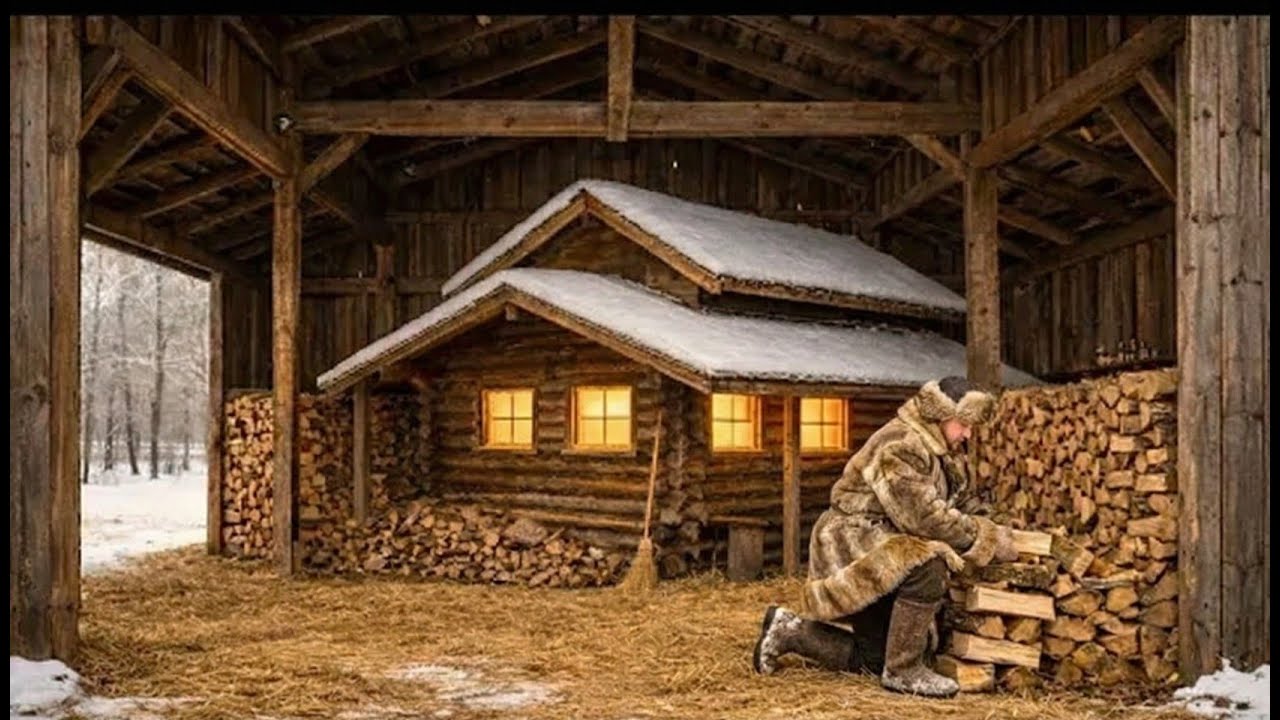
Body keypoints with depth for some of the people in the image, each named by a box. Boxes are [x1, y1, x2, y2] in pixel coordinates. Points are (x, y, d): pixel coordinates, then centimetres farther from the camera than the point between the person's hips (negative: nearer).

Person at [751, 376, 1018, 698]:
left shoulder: (943, 452, 7)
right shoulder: (900, 446, -23)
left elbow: (964, 503, 10)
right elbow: (924, 518, -29)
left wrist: (993, 531, -8)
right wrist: (988, 540, -23)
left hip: (879, 547, 10)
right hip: (851, 542, -10)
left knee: (875, 660, 12)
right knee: (929, 567, -34)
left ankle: (789, 629, 23)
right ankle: (903, 671, -20)